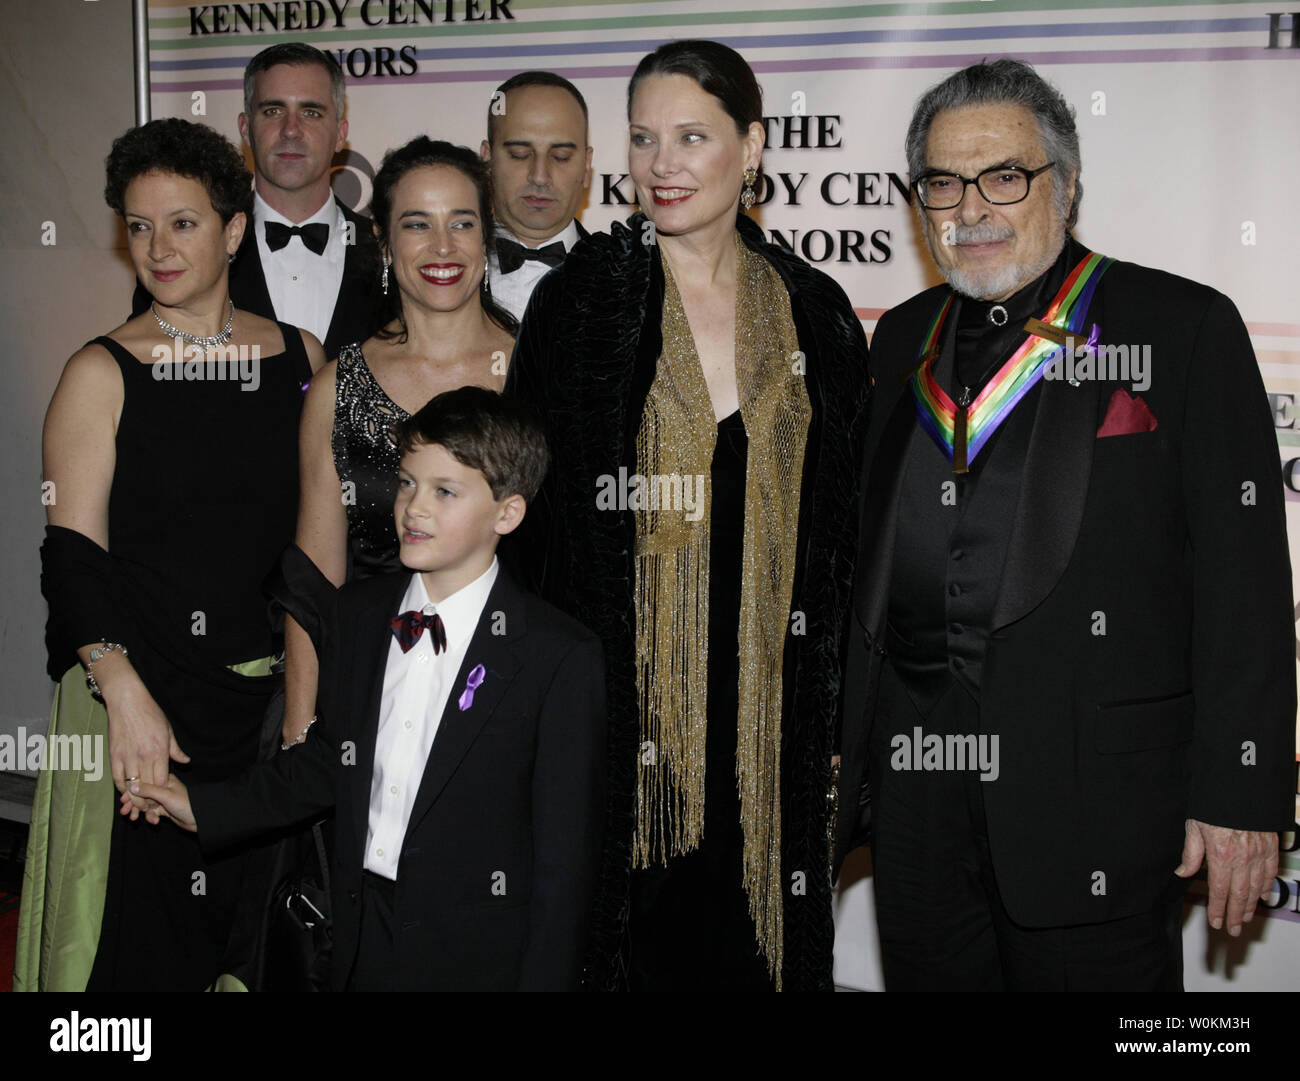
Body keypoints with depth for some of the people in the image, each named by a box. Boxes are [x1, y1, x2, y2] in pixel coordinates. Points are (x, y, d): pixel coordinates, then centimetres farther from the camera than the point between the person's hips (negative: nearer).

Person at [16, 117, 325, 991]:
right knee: (141, 926, 3)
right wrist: (124, 687, -19)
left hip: (266, 687, 3)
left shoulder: (303, 358, 7)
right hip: (135, 682, -2)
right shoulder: (103, 372, -1)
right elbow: (73, 550, -6)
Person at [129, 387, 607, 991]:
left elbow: (565, 854, -12)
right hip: (362, 940, 5)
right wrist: (206, 810, 7)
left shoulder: (563, 660, -15)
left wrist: (543, 980, -13)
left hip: (477, 956, -5)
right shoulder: (356, 613, 3)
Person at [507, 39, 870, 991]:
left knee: (748, 944, 9)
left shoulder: (816, 314, 5)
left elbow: (842, 529, 9)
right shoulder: (580, 297, -2)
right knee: (635, 939, 4)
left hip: (767, 704, 2)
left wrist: (840, 725, 6)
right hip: (623, 696, -2)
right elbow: (524, 503, -2)